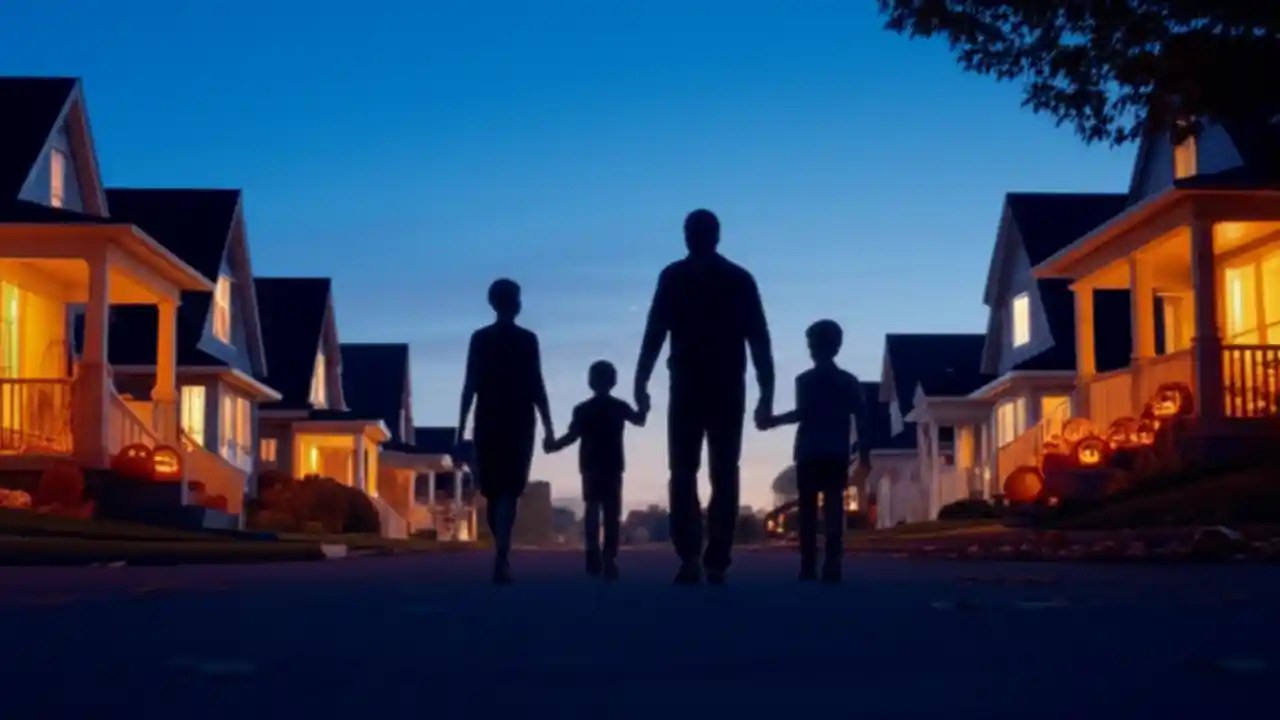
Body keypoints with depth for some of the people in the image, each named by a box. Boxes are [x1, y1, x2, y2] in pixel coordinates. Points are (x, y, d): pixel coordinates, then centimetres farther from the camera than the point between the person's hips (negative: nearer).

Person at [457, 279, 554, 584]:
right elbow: (536, 387, -2)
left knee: (494, 492, 13)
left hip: (487, 423, 2)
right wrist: (548, 425, 2)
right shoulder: (527, 339, 1)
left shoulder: (479, 339, 4)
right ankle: (501, 560, -22)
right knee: (509, 492, -8)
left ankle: (502, 555, 25)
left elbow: (470, 386, 0)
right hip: (518, 423, -2)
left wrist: (461, 428, 2)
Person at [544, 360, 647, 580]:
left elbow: (573, 435, -13)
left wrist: (553, 445, -4)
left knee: (592, 509, 2)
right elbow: (639, 419, 19)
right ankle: (609, 560, -5)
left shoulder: (582, 409, -1)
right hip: (613, 467, 0)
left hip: (591, 467, 0)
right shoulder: (620, 407, 3)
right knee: (612, 513, 2)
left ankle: (594, 552, -17)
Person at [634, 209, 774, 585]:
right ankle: (716, 564, -3)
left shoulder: (674, 276, 2)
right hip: (728, 388, 1)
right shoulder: (740, 279, 7)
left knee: (684, 474, 1)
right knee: (724, 476, 1)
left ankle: (689, 559, -6)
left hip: (688, 386, -1)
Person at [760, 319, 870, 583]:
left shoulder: (806, 380, 1)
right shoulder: (850, 381, 9)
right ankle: (831, 566, -14)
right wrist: (864, 453, 7)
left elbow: (804, 412, -13)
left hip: (809, 453, -2)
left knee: (808, 509, 2)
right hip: (837, 454, 2)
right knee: (833, 508, -2)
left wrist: (775, 420, -4)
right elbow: (861, 419, 4)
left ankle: (809, 566, -4)